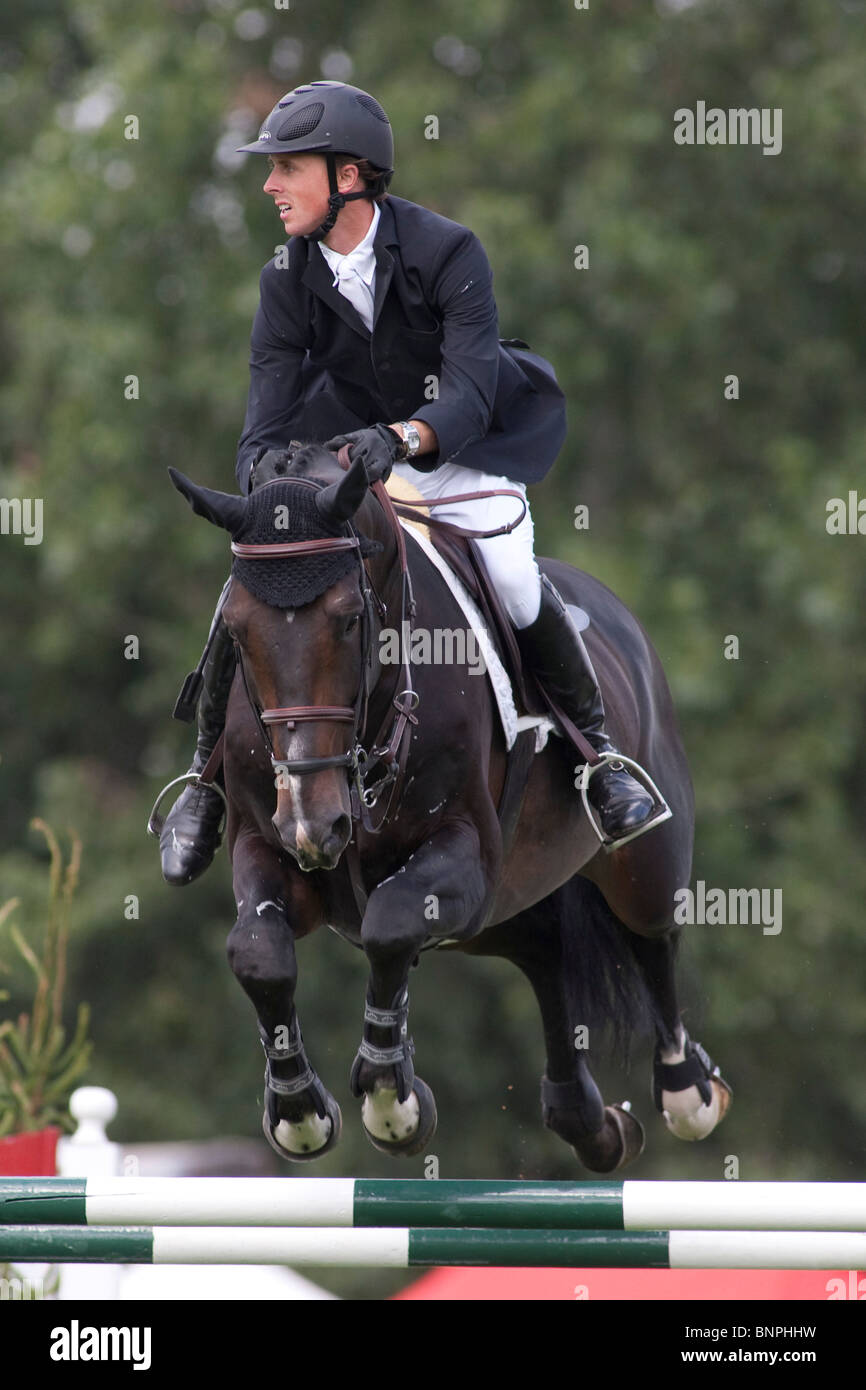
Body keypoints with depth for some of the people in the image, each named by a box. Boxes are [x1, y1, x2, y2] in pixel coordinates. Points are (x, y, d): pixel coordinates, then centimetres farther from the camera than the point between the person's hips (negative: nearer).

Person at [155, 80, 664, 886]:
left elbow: (469, 393, -35)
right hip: (348, 442, 3)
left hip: (458, 443, -3)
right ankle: (206, 773, 7)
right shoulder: (289, 280, -14)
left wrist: (403, 438, -56)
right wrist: (262, 463, -41)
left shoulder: (448, 252, -26)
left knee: (517, 584, -23)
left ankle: (601, 756, 2)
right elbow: (269, 407, -17)